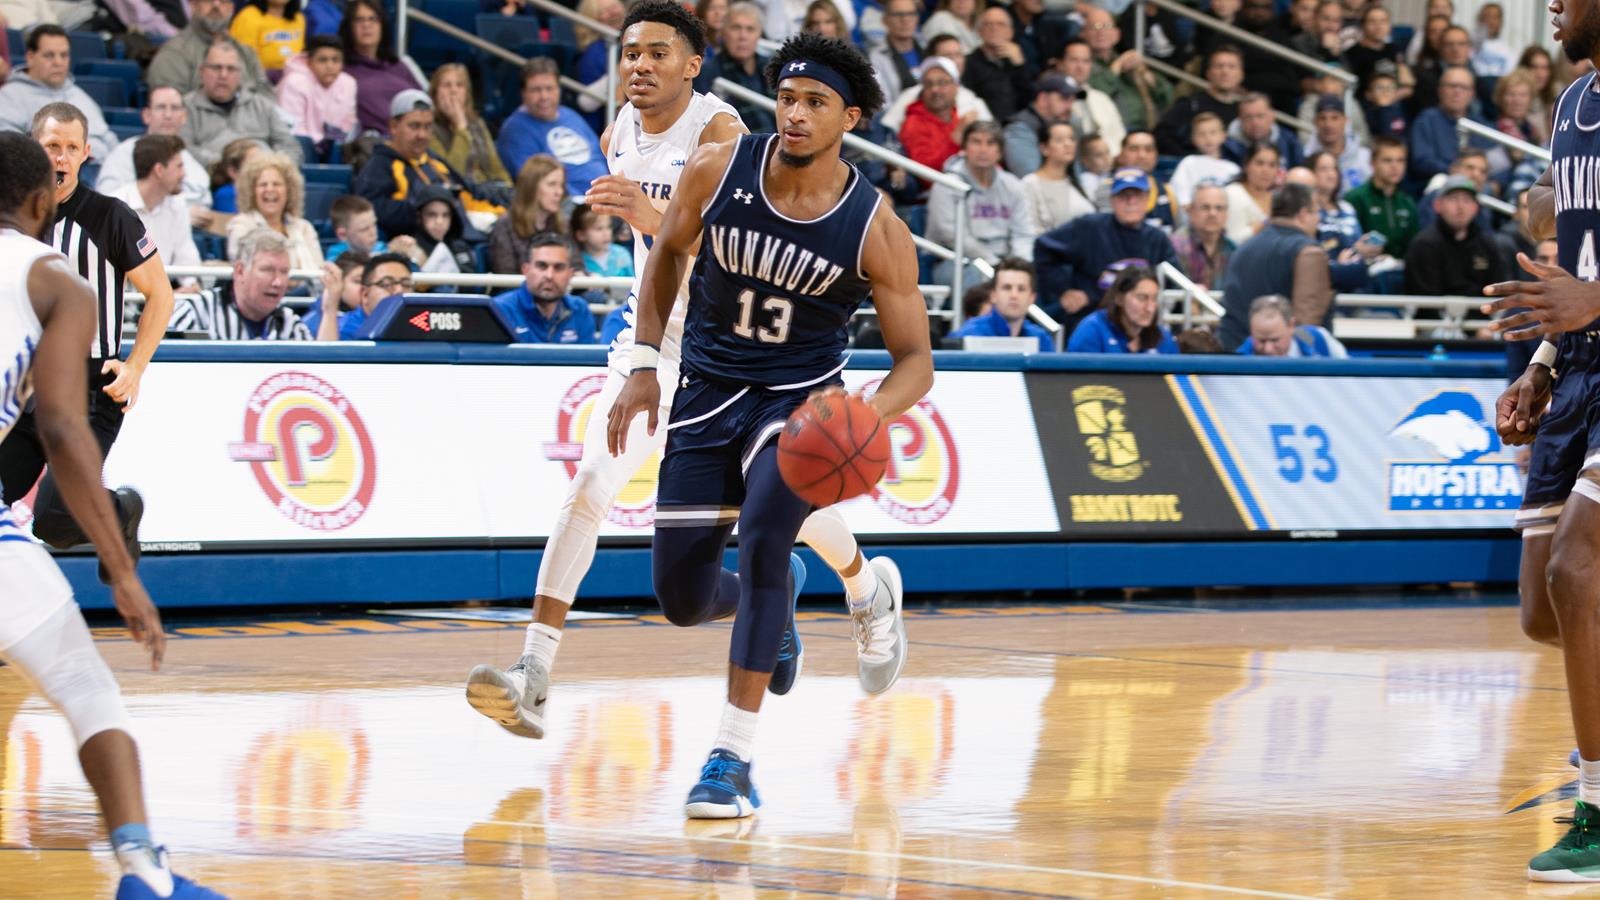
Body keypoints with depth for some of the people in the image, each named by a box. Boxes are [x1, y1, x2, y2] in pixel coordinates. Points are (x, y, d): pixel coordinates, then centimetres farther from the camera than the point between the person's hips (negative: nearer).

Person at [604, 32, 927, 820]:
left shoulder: (876, 231, -17)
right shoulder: (717, 171, -12)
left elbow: (915, 360, -11)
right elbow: (667, 252, 8)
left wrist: (869, 413, -33)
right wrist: (644, 366, 1)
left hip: (801, 400, -3)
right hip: (709, 394, 3)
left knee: (761, 534, -30)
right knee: (680, 598, 4)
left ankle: (733, 756, -23)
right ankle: (780, 594, 43)